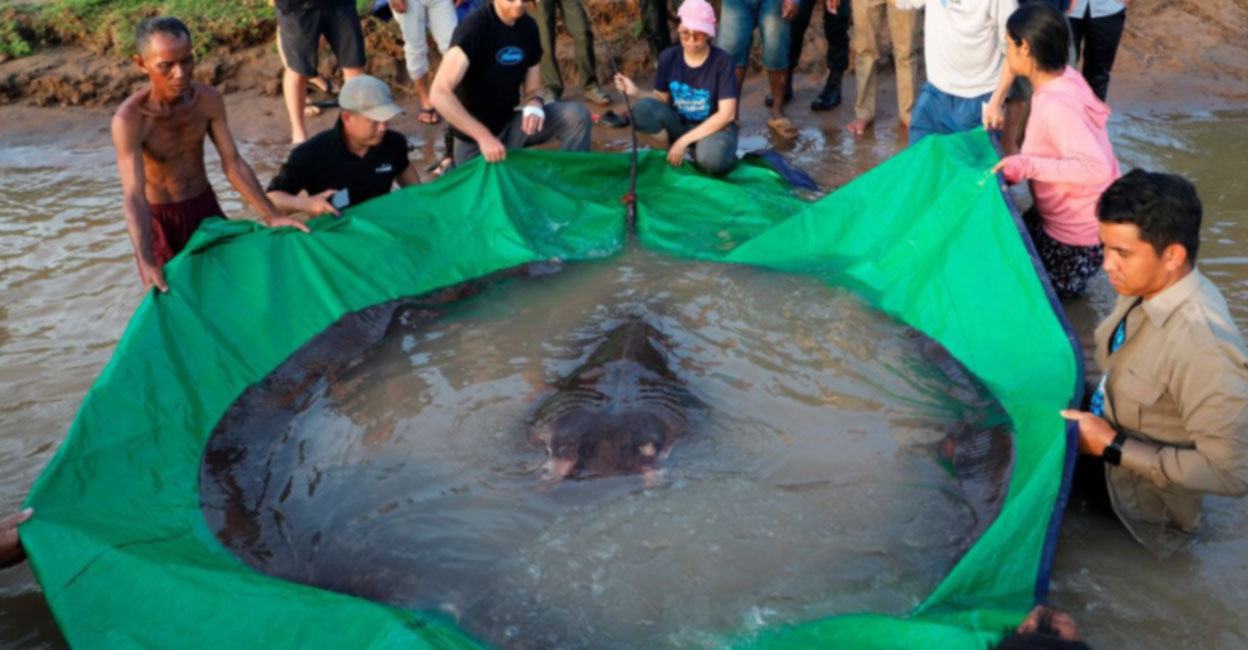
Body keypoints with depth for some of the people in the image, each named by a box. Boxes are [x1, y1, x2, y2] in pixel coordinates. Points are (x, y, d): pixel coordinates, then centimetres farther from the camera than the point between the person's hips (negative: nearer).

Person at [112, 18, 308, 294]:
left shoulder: (208, 99, -14)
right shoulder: (129, 118, -27)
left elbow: (234, 164, -10)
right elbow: (134, 196, -33)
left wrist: (272, 216, -19)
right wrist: (146, 263, -45)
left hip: (205, 206, 4)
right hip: (159, 218, -4)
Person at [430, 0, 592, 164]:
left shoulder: (529, 26, -1)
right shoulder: (474, 26, -22)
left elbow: (532, 88, 5)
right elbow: (439, 93, -32)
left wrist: (535, 104, -21)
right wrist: (484, 136, -38)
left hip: (510, 124, 5)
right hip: (474, 136, -5)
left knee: (576, 115, -16)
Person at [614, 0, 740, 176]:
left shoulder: (722, 61, -16)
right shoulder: (669, 57, -6)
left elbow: (726, 114, -19)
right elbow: (662, 98, 3)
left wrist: (683, 141, -22)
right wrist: (636, 92, -20)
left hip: (714, 127, -4)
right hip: (680, 123, 4)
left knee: (713, 160, -39)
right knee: (643, 109, -25)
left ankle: (700, 149, -2)